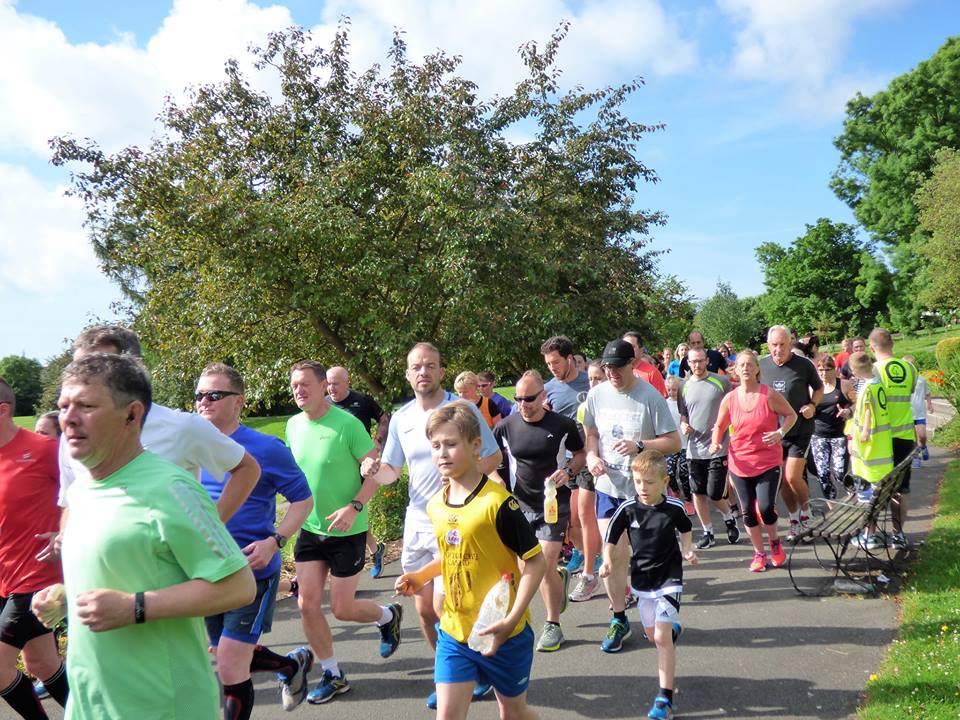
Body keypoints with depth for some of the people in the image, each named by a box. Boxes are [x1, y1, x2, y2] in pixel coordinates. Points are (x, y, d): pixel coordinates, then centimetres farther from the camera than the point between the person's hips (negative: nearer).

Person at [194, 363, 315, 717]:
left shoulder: (266, 448, -12)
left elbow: (303, 499, -6)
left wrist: (274, 541, -20)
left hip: (252, 572, -6)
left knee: (230, 671, -5)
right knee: (226, 658, 21)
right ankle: (294, 665, 47)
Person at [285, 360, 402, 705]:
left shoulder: (346, 423, -17)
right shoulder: (293, 425, 1)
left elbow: (376, 471, -15)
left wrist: (354, 507, -26)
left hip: (346, 531, -5)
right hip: (309, 530, 5)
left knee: (342, 608, 2)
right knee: (307, 604, 3)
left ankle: (388, 615, 35)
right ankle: (332, 675, 23)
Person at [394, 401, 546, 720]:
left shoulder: (498, 502, -20)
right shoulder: (435, 505, 0)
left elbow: (536, 562, -17)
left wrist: (512, 618, -24)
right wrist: (421, 576, 3)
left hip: (502, 633, -4)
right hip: (453, 631, 5)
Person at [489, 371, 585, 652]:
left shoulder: (563, 425, -7)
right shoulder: (506, 426, -3)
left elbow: (581, 454, 7)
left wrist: (568, 470, -13)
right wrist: (497, 480, -9)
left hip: (554, 504, -3)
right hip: (520, 505, 3)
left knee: (545, 565, -9)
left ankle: (553, 625, 9)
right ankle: (560, 577, 44)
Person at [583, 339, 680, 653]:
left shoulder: (650, 397, -13)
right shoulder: (596, 395, 0)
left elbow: (673, 442, -11)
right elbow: (590, 435, 13)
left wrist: (639, 446, -25)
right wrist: (592, 457, -7)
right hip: (609, 487, 3)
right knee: (613, 556, 2)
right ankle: (618, 618, 20)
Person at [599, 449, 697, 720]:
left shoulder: (675, 508, -13)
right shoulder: (627, 509, -12)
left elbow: (685, 529, 9)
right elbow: (611, 538, -2)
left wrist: (686, 550, -8)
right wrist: (607, 560, -19)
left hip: (669, 579, -3)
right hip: (641, 579, 3)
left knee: (662, 637, -11)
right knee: (652, 635, 18)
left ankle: (665, 698, -3)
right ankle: (673, 627, 55)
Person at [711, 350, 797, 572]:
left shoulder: (769, 394, -9)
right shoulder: (729, 398, -2)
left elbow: (791, 415, 3)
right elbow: (720, 425, 10)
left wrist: (780, 432, -15)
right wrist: (716, 443, -10)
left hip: (768, 463, -3)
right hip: (740, 464, 3)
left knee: (765, 508, -12)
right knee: (748, 511, 7)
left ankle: (774, 541, 21)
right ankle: (759, 553, 27)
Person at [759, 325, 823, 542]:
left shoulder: (804, 365, -9)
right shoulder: (761, 366, -1)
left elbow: (819, 388, 6)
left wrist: (812, 405, -12)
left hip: (800, 431, -3)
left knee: (792, 476, -11)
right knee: (781, 481, 8)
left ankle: (806, 512, 16)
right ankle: (795, 520, 25)